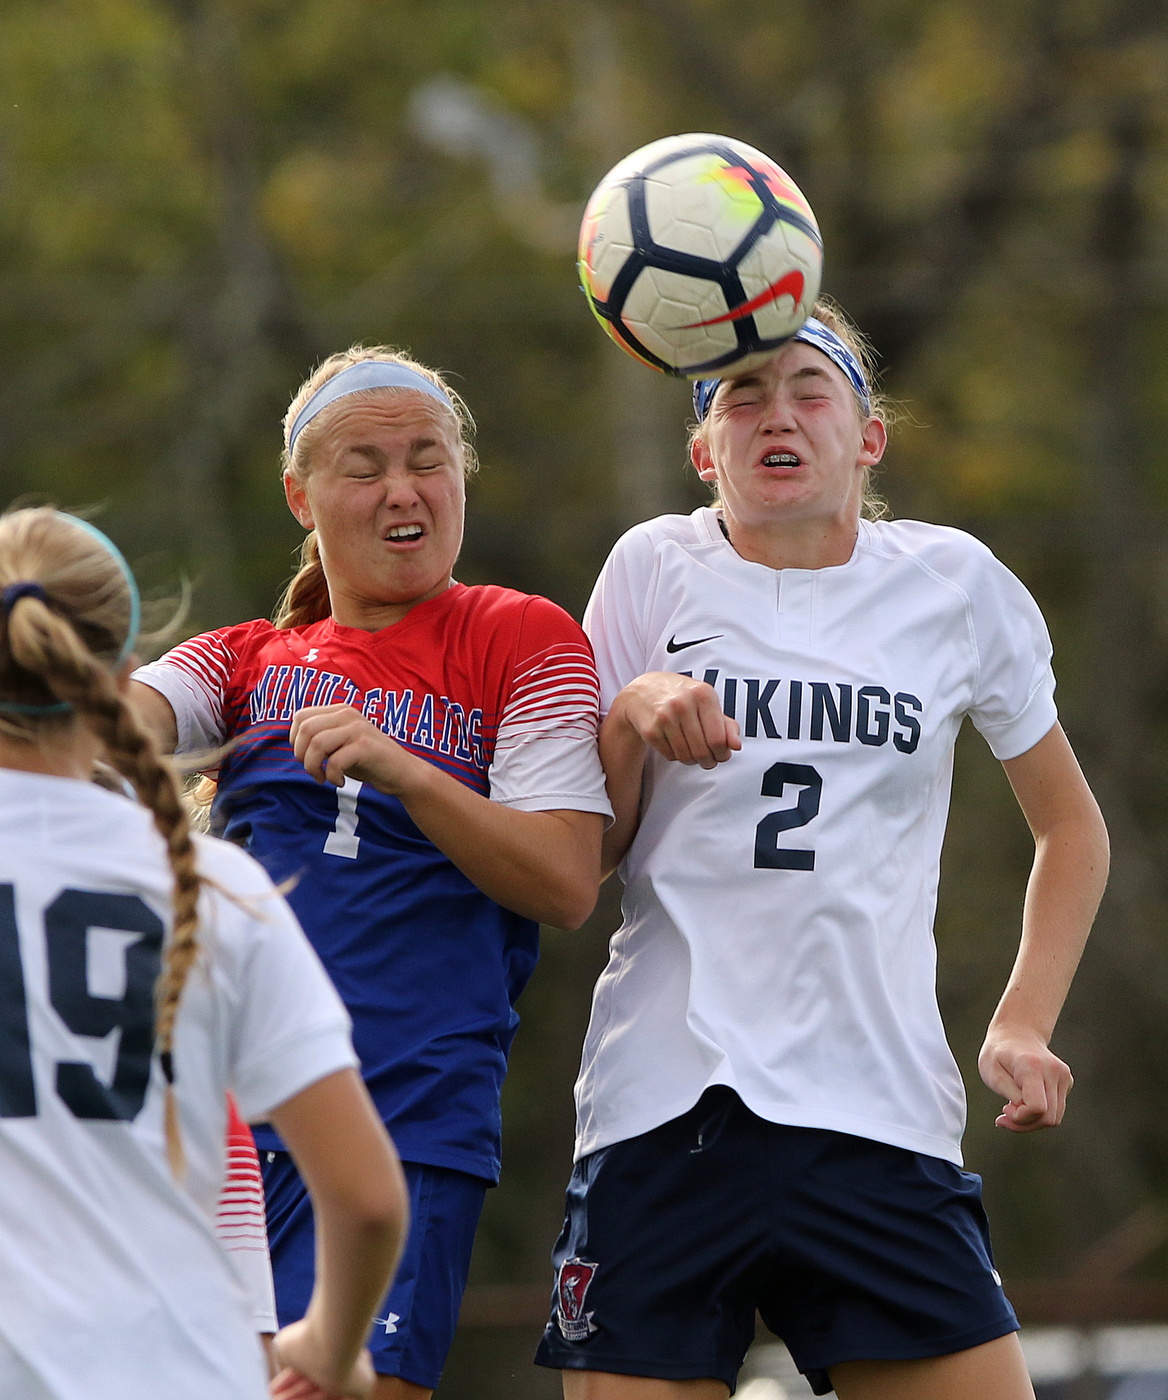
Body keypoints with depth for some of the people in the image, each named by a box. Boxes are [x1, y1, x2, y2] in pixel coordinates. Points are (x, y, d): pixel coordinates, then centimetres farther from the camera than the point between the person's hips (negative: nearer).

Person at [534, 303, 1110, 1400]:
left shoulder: (954, 584, 8)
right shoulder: (654, 570, 7)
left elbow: (1071, 827, 20)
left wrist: (1023, 1024, 8)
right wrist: (629, 717, -10)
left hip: (883, 1111, 0)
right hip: (664, 1095, 0)